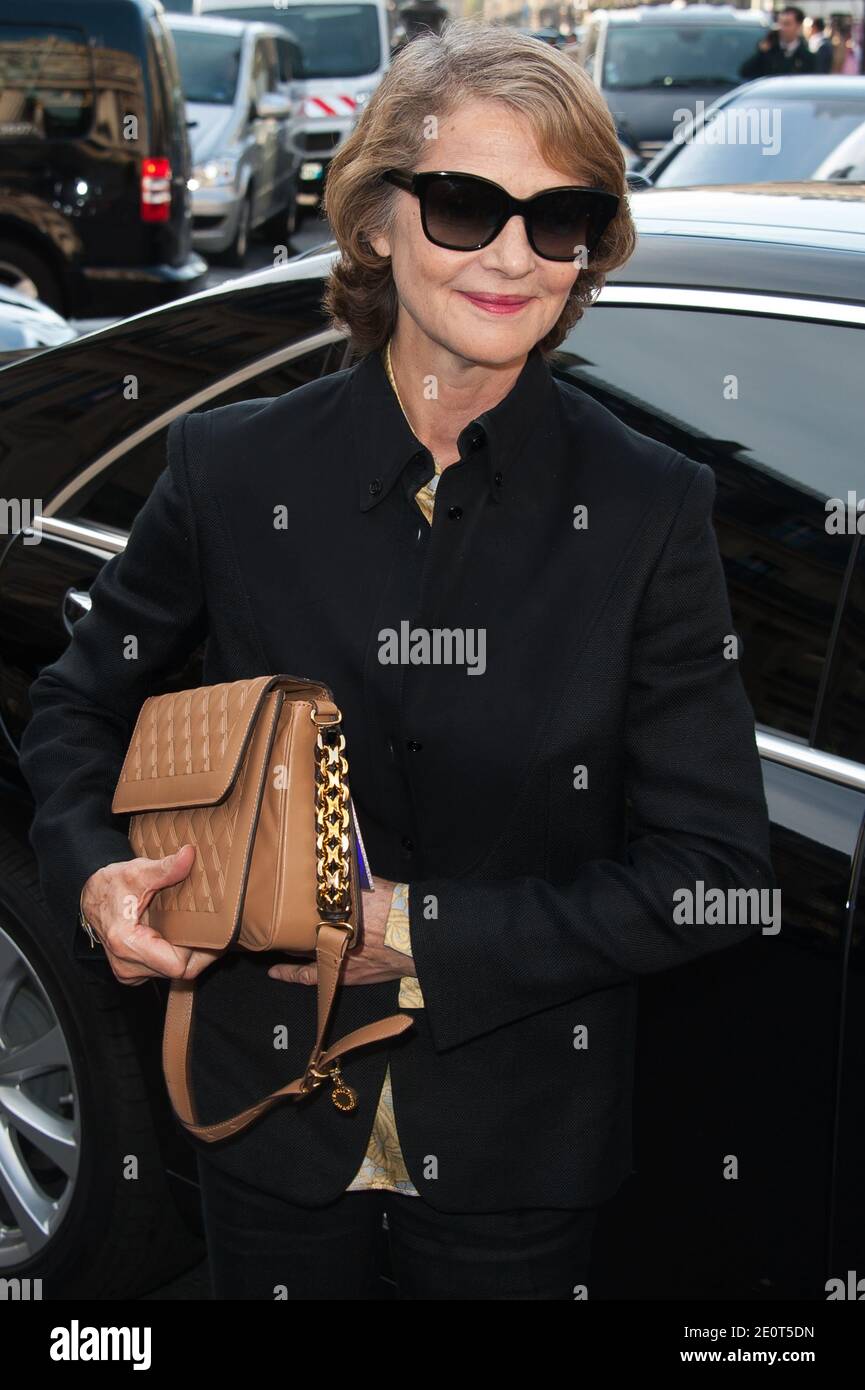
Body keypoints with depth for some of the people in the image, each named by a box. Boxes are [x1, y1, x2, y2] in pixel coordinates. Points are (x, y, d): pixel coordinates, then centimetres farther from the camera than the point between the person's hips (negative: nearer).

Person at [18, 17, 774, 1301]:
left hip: (521, 1139, -1)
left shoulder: (651, 506, -13)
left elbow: (712, 869, -12)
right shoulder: (232, 467, -8)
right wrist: (92, 868, -12)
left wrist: (429, 932, -19)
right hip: (270, 1108, 1)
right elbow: (82, 699, 7)